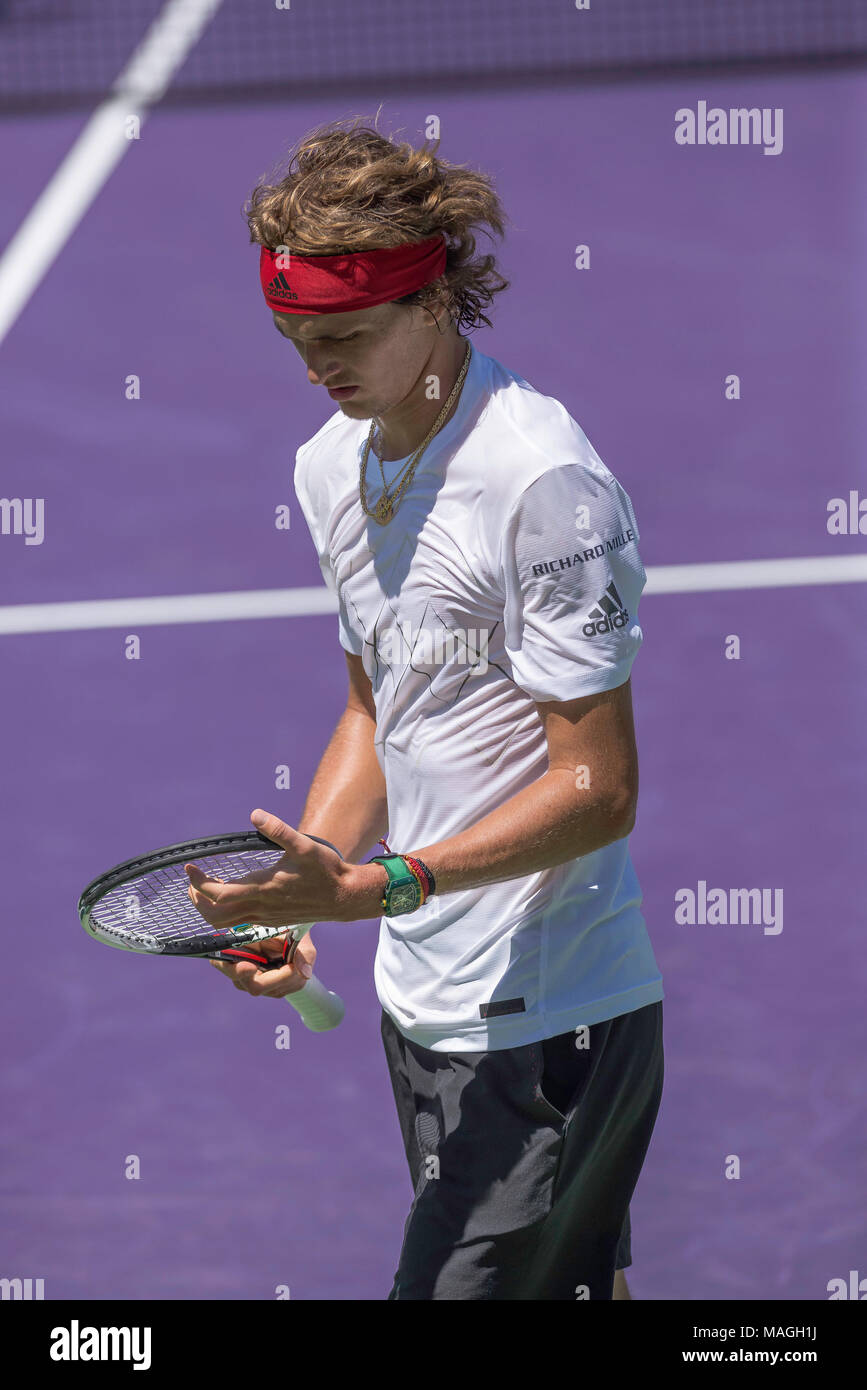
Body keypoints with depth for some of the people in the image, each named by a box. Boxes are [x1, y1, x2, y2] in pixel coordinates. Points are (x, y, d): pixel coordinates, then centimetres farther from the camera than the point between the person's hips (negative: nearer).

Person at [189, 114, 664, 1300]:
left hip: (544, 1029, -8)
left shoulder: (542, 480, -19)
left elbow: (600, 789, -18)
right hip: (425, 1011, 8)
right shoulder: (333, 466, 8)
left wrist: (374, 887, -25)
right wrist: (297, 901, 4)